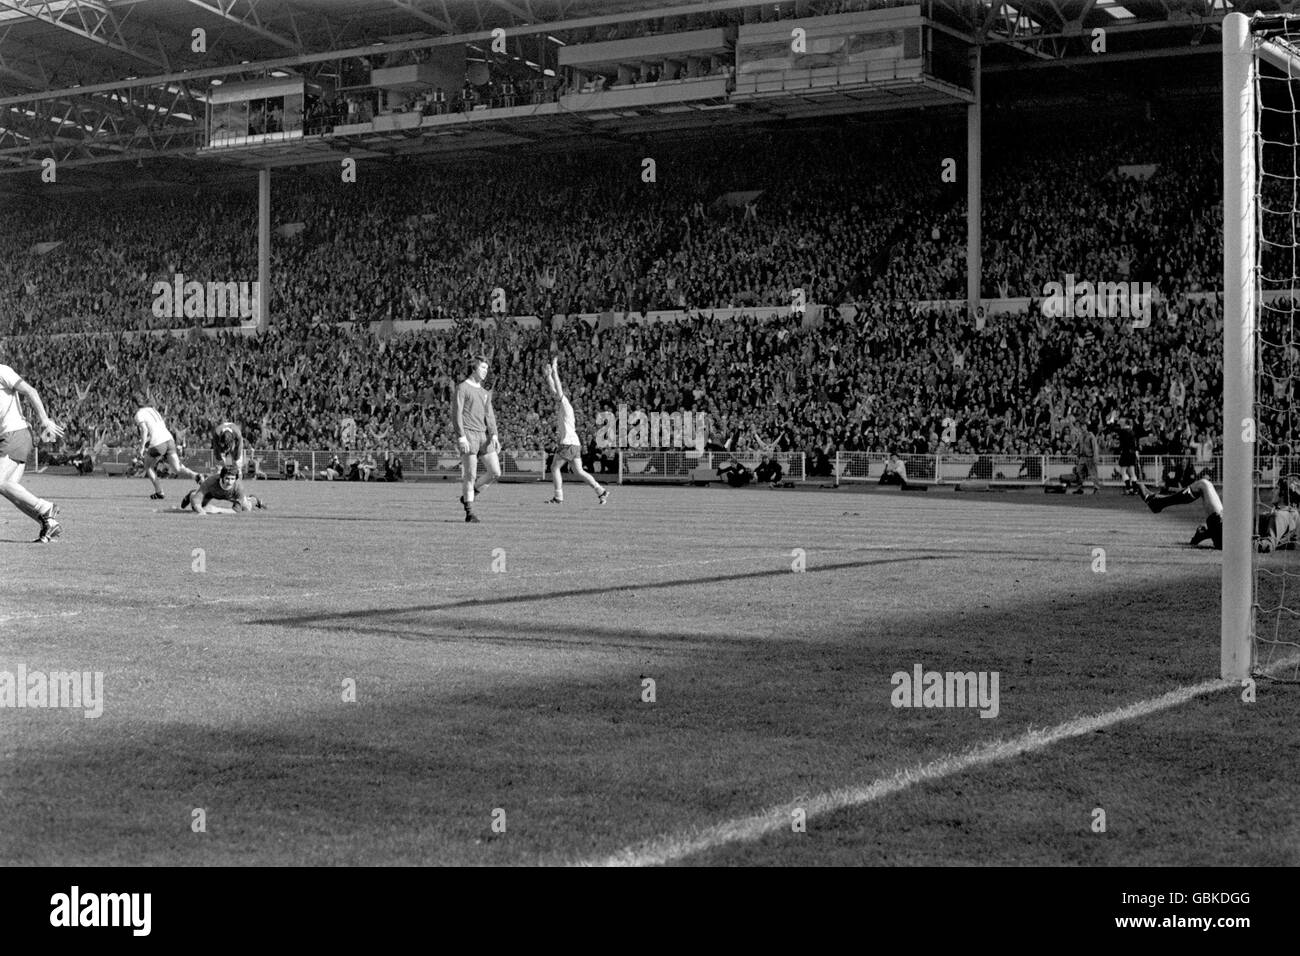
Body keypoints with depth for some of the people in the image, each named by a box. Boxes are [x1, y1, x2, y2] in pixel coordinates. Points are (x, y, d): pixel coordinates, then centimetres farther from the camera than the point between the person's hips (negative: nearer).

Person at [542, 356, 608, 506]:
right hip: (574, 444, 9)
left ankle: (558, 497, -4)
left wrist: (555, 370, -10)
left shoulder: (565, 404, -6)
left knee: (554, 468, -2)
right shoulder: (560, 405, 17)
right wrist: (548, 374, 26)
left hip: (568, 443, -9)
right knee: (579, 471, 5)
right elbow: (552, 388, 26)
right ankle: (601, 491, -2)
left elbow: (557, 388, -13)